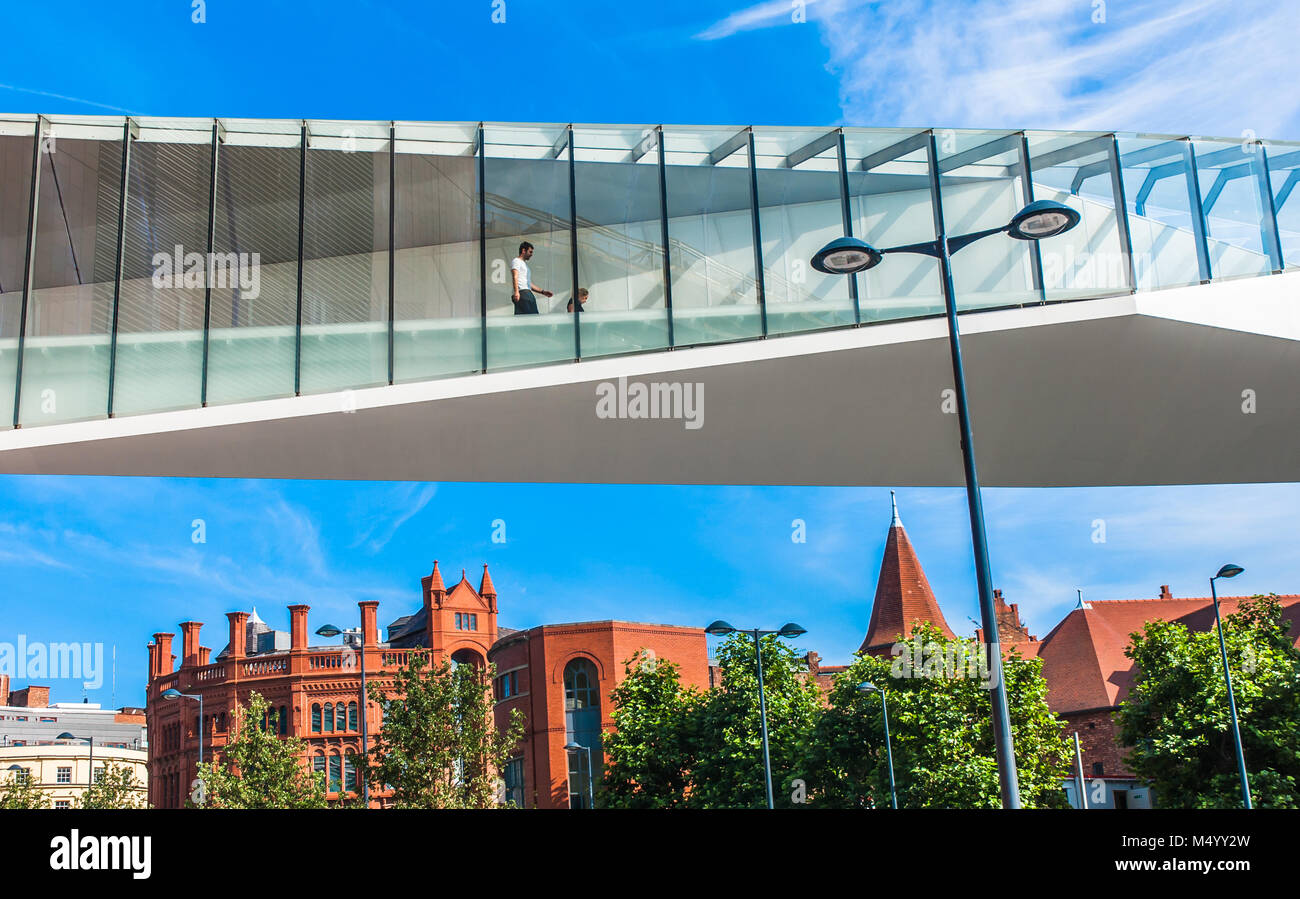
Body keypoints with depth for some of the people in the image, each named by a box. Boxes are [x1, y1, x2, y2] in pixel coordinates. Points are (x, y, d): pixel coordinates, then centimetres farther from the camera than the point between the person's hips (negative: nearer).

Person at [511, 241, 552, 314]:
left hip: (527, 293, 9)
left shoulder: (524, 264, 33)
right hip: (521, 292, -9)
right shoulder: (517, 261, 4)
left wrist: (543, 292, 30)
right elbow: (515, 276, -12)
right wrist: (516, 291, -27)